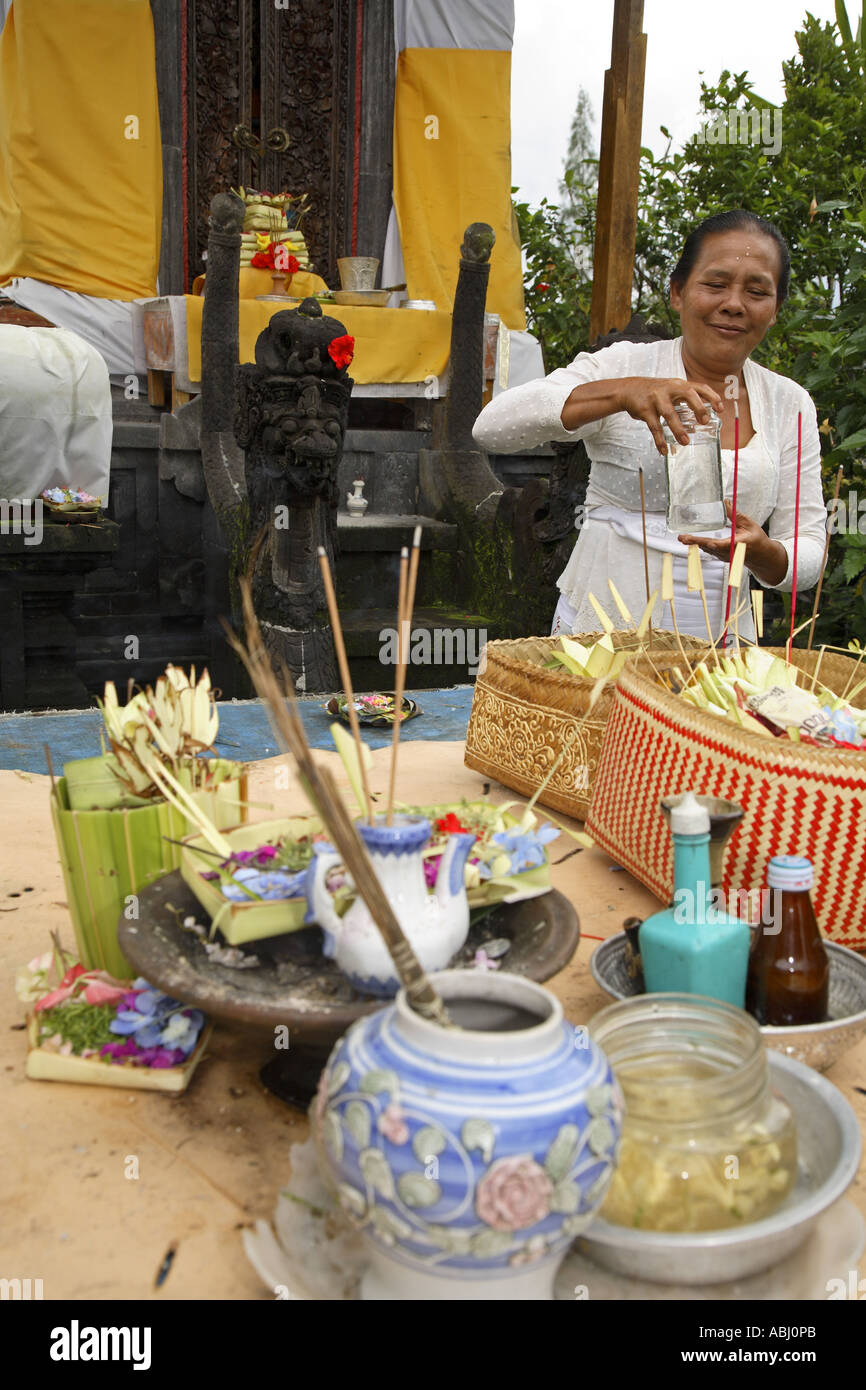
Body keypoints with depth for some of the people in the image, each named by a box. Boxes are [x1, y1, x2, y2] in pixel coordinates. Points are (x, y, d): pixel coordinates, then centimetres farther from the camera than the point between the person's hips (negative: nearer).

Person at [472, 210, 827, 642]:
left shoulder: (791, 405, 9)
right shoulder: (621, 365, -1)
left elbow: (808, 552, 7)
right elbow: (493, 426, -16)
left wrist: (762, 554, -16)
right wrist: (622, 393, -28)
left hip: (719, 642, 3)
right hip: (600, 633, -2)